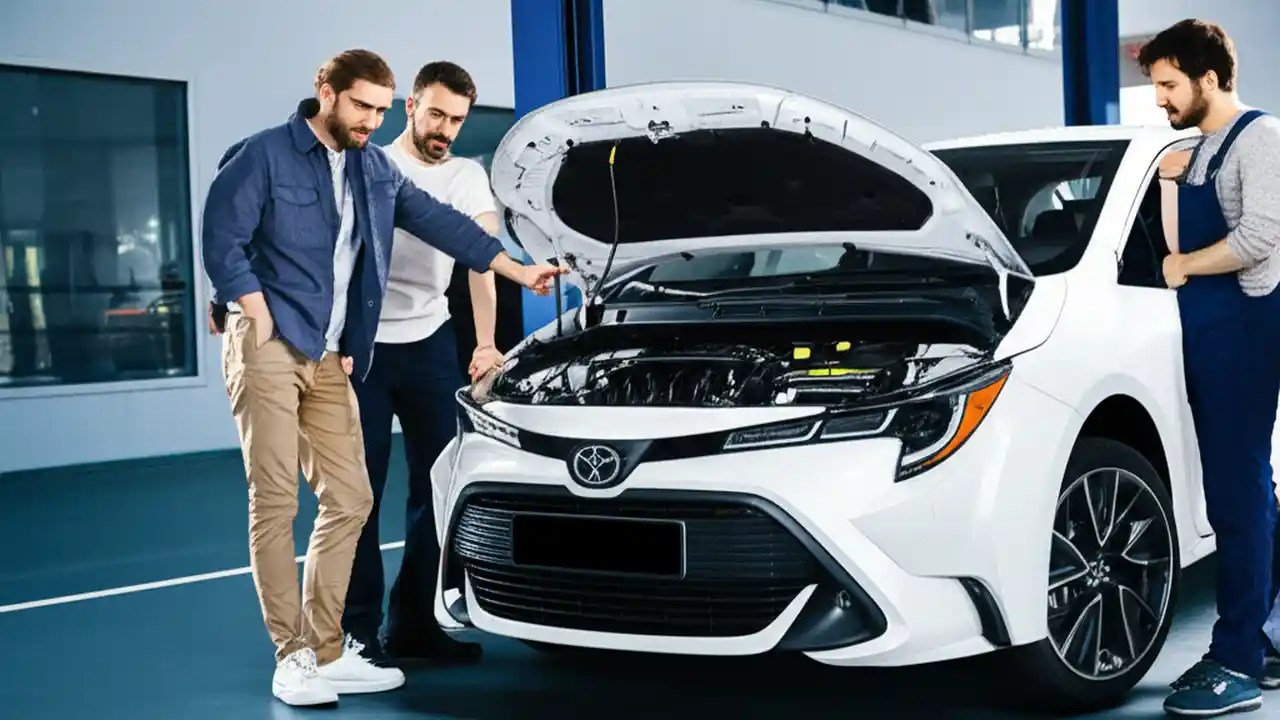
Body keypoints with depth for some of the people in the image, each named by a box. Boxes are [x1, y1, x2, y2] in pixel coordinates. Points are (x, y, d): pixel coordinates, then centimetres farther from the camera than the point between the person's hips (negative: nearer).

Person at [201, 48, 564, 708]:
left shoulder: (375, 169, 15)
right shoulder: (263, 156, -4)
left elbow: (438, 222, 19)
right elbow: (222, 245, -8)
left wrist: (516, 270, 17)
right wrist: (266, 325, -11)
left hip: (328, 356, 7)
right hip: (267, 347, -7)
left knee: (348, 500, 2)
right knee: (275, 501, -7)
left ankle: (328, 653, 10)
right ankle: (293, 659, -2)